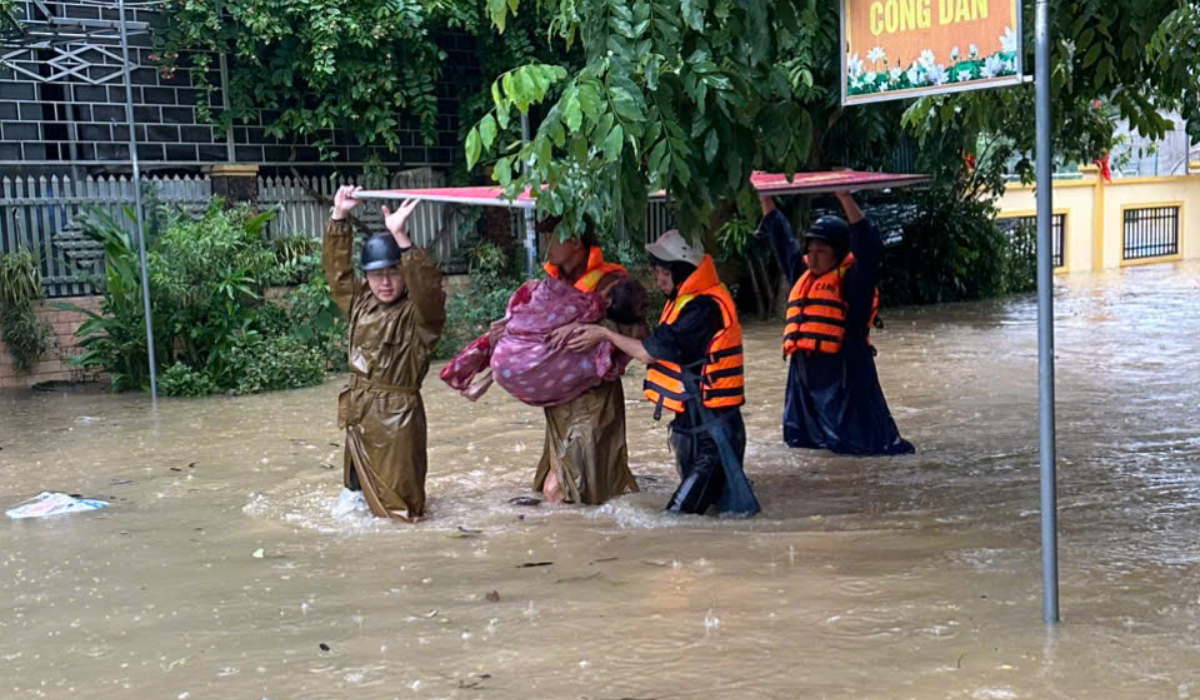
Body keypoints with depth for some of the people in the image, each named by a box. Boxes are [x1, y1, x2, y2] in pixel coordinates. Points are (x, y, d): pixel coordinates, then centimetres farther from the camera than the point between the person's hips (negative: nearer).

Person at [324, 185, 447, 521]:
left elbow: (428, 285, -30)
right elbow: (336, 267, 15)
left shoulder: (418, 312, -10)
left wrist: (400, 238, -38)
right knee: (360, 484, 16)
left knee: (400, 506, 1)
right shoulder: (359, 303, 9)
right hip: (360, 412, 6)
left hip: (398, 413, -5)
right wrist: (339, 218, 6)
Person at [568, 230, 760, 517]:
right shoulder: (687, 301, 13)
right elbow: (660, 344, 12)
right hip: (695, 415, 10)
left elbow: (651, 352, -20)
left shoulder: (703, 308, -21)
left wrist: (605, 334, -9)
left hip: (708, 421, -10)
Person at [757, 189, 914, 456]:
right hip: (804, 374, 8)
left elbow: (869, 247, -20)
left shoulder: (852, 279, -5)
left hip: (843, 375, -8)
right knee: (801, 437, 16)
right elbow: (781, 241, 26)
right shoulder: (801, 274, 16)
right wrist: (765, 198, 25)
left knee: (861, 440, -7)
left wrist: (846, 199, -25)